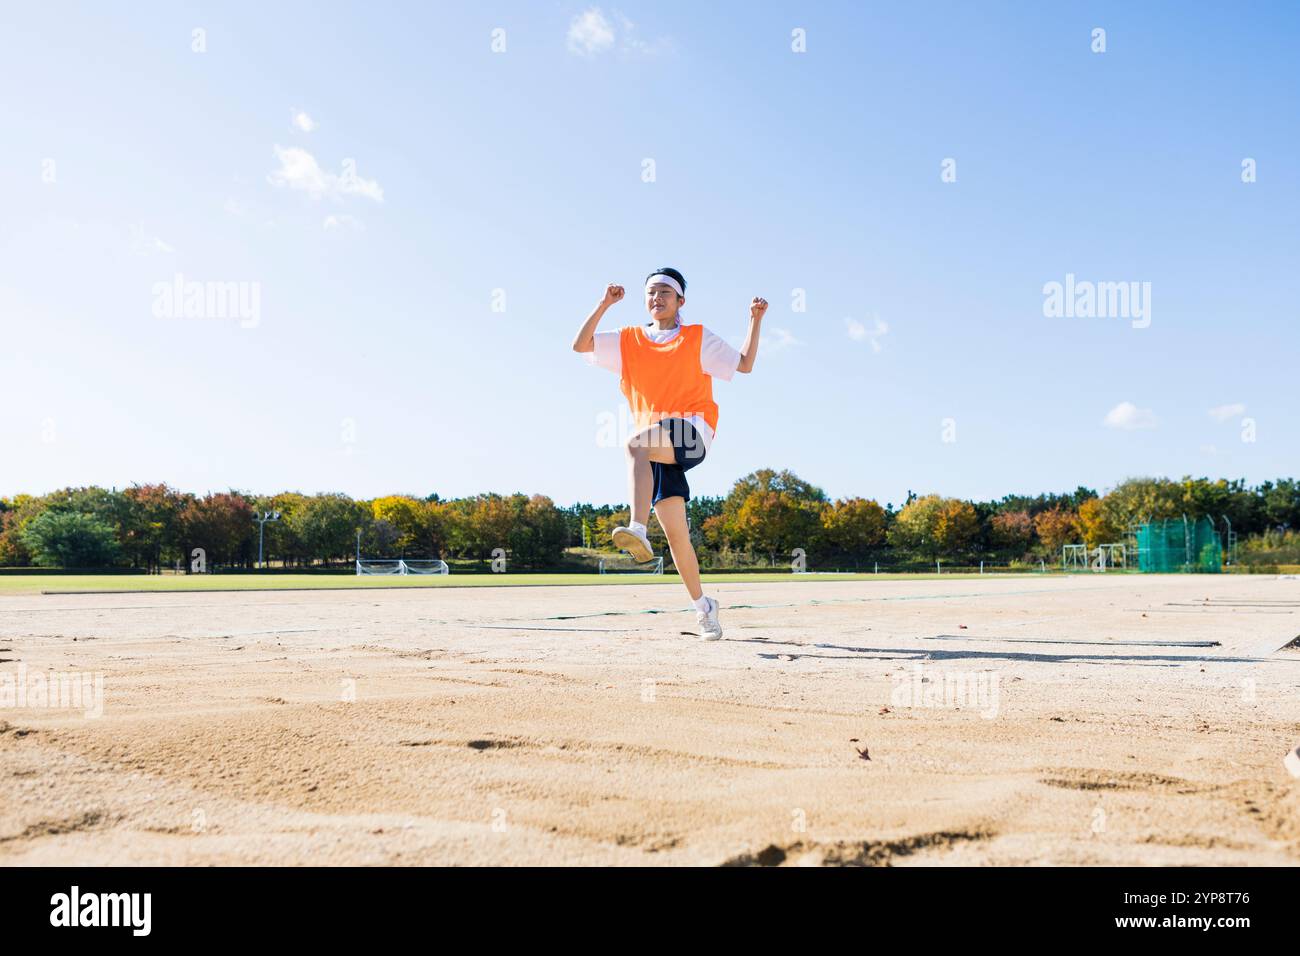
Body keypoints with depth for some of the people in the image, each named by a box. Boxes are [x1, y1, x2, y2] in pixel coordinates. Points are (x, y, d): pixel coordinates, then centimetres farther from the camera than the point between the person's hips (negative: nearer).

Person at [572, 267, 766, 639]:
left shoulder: (698, 339, 11)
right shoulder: (628, 341, 18)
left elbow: (744, 364, 9)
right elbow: (580, 344, 9)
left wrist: (755, 319, 0)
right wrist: (605, 304, 2)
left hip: (692, 431, -4)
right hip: (655, 444, 4)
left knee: (636, 443, -37)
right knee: (675, 533, -2)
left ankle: (638, 530, -53)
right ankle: (703, 605, 12)